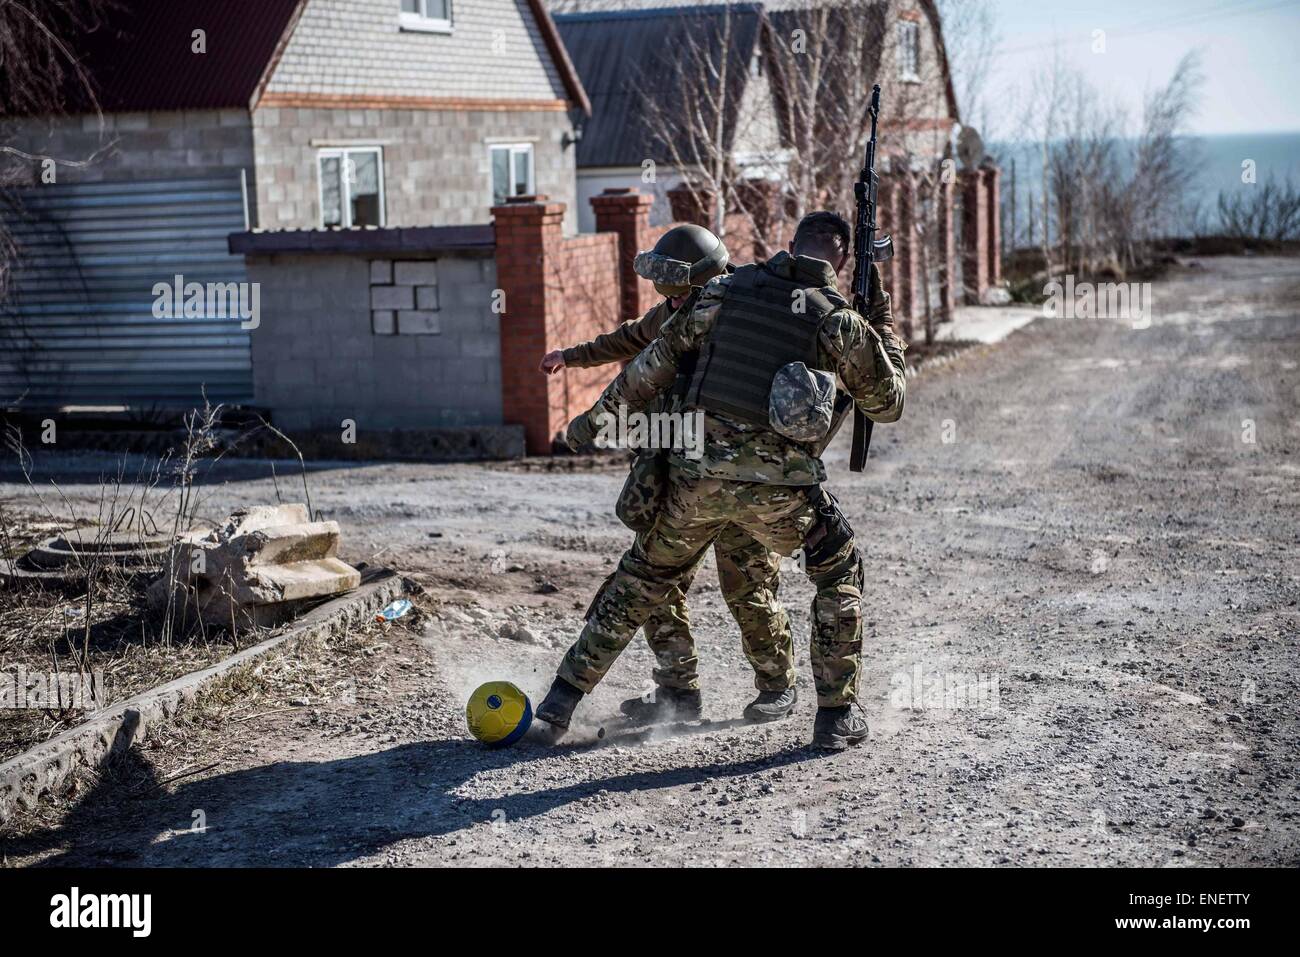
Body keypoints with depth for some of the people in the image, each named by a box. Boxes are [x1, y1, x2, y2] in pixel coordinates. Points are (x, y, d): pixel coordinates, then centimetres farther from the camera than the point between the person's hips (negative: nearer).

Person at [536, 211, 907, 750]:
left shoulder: (727, 290, 5)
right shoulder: (840, 321, -1)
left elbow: (656, 360, 6)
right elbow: (888, 405, 11)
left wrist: (597, 414, 16)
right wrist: (883, 320, 20)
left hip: (697, 474, 3)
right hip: (779, 487, -2)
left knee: (642, 579, 20)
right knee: (840, 574, 20)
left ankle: (564, 696, 22)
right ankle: (836, 714, 16)